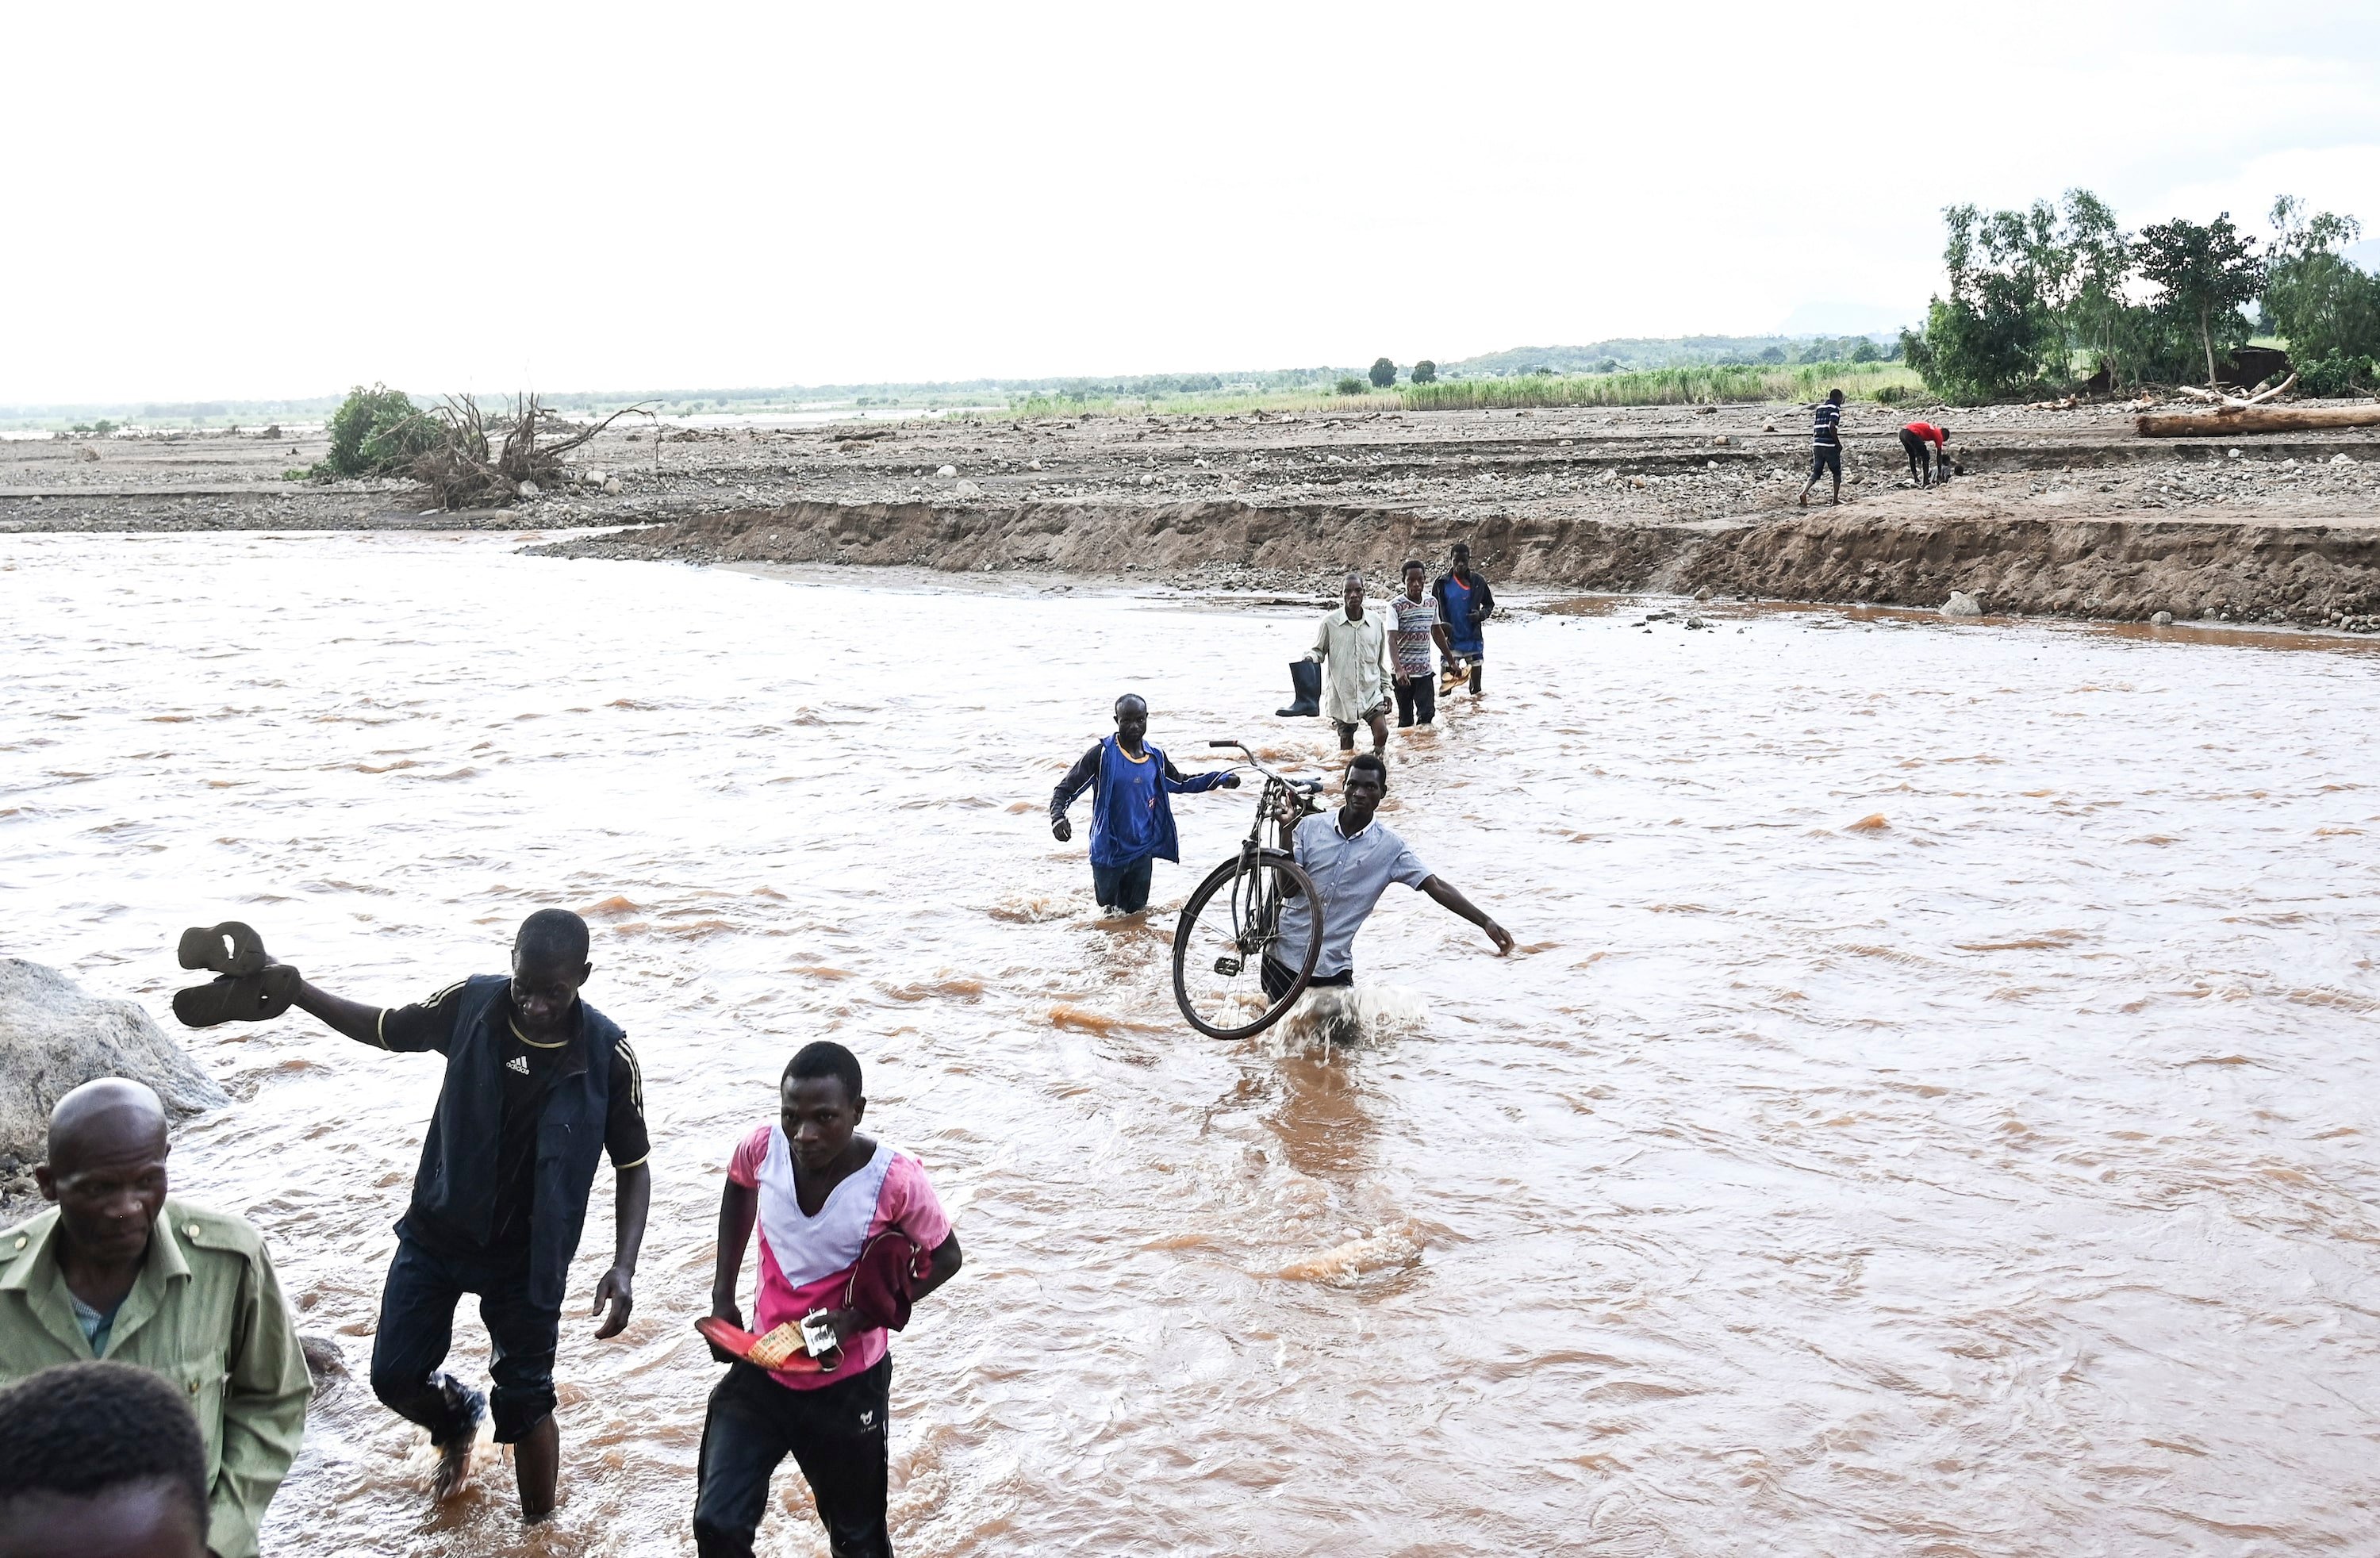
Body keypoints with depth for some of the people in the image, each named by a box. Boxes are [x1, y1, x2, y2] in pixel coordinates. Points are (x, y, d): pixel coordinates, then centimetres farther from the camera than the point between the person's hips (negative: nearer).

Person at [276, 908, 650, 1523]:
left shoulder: (608, 1055, -22)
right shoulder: (470, 1003, -17)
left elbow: (633, 1167, -11)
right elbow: (382, 1028, 2)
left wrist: (623, 1266, -23)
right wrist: (291, 988, -10)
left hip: (528, 1253, -3)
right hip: (436, 1230, 3)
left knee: (523, 1402, 7)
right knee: (395, 1375, 10)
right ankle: (458, 1420, 45)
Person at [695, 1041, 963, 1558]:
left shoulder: (895, 1180, -27)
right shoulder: (762, 1150, -16)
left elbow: (945, 1258, -10)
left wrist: (855, 1319, -22)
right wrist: (723, 1296, 6)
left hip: (848, 1385, -2)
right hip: (760, 1371, 3)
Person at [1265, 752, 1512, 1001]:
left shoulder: (1390, 847, -5)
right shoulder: (1311, 827, -3)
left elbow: (1437, 887, -10)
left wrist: (1486, 922, -20)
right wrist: (1286, 830, -17)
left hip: (1333, 967, 0)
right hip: (1284, 955, 1)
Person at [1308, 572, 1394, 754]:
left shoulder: (1376, 622, 4)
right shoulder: (1330, 622, -5)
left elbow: (1381, 661, 12)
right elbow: (1319, 650, 7)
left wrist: (1386, 690, 13)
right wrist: (1310, 657, -17)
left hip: (1371, 691, 1)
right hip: (1342, 693, -1)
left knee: (1381, 733, -16)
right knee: (1346, 742, 6)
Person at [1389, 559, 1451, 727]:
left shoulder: (1432, 602, 5)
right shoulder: (1396, 606, -12)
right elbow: (1392, 640, -20)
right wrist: (1398, 669, -34)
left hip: (1425, 671, 4)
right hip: (1403, 673, -4)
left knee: (1427, 714, -5)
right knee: (1406, 720, 1)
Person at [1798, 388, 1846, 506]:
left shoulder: (1819, 408, 15)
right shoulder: (1834, 409, -8)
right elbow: (1832, 427, -20)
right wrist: (1838, 443, -11)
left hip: (1817, 444, 6)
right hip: (1830, 445, -6)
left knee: (1816, 472, 7)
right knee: (1837, 472, 10)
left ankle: (1804, 492, -15)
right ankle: (1836, 499, 12)